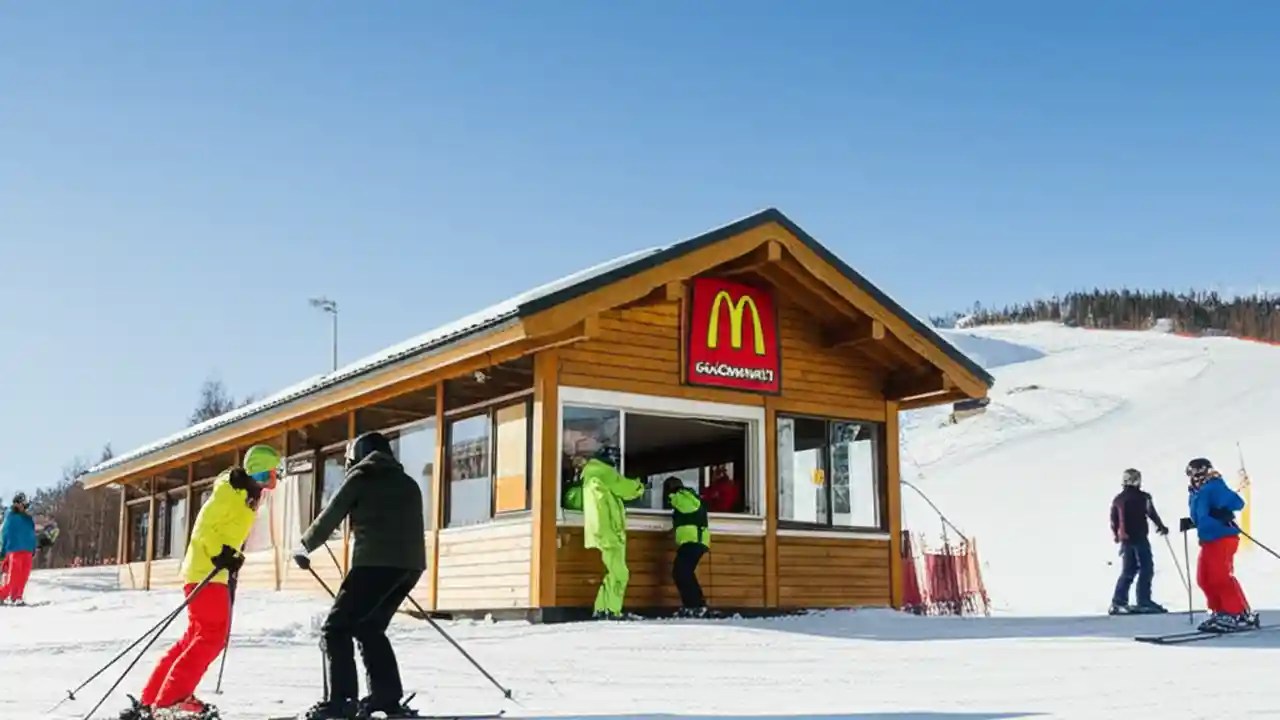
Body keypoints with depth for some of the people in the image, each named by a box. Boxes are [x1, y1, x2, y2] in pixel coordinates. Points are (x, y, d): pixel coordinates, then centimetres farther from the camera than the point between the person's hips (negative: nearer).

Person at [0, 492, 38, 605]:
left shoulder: (28, 518, 14)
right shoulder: (10, 517, 0)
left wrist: (33, 550, 15)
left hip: (27, 551, 5)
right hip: (14, 550, -5)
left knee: (24, 576, 1)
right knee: (13, 575, -10)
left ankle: (17, 597, 6)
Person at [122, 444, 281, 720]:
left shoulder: (247, 495, 17)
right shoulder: (230, 491, -12)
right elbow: (205, 526, -17)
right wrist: (220, 555, -25)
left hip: (214, 572, 10)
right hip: (205, 571, -10)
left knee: (198, 636, 13)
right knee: (212, 636, -13)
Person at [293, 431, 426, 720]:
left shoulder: (360, 477, 8)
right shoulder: (407, 483, 24)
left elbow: (329, 518, 9)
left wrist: (304, 548, 24)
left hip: (375, 562, -7)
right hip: (410, 564, 7)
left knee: (336, 628, 1)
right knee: (369, 628, 20)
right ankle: (388, 696, 15)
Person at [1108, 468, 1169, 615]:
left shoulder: (1117, 499, 10)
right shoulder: (1142, 497, -7)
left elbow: (1113, 520, 14)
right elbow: (1152, 513, -8)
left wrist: (1117, 536, 27)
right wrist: (1161, 526, 8)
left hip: (1125, 539, 7)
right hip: (1139, 538, -7)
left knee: (1128, 570, 12)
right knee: (1146, 568, -2)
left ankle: (1118, 602, 8)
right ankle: (1144, 602, -5)